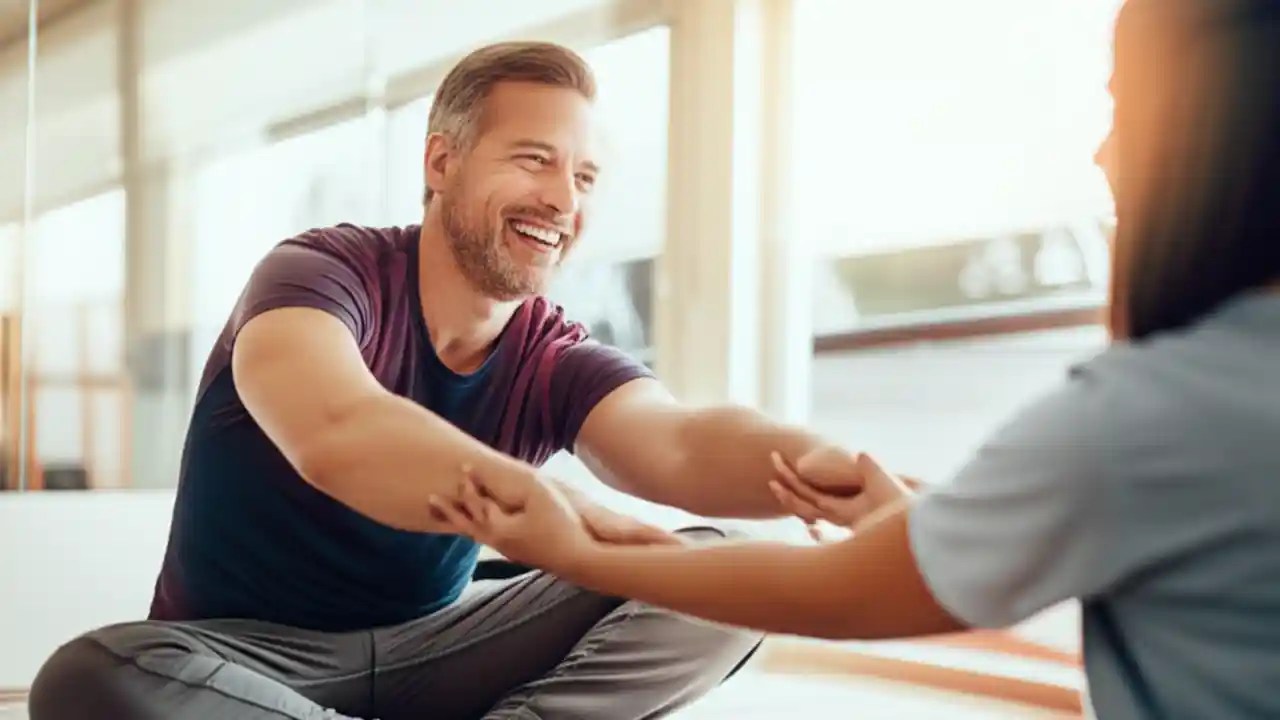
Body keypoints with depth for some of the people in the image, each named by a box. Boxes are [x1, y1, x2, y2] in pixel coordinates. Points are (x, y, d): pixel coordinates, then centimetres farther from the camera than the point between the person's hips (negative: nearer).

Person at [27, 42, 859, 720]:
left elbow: (682, 446, -27)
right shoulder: (321, 273, -17)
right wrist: (566, 517, -56)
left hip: (428, 647, 3)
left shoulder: (556, 361, -5)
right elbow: (335, 436, -41)